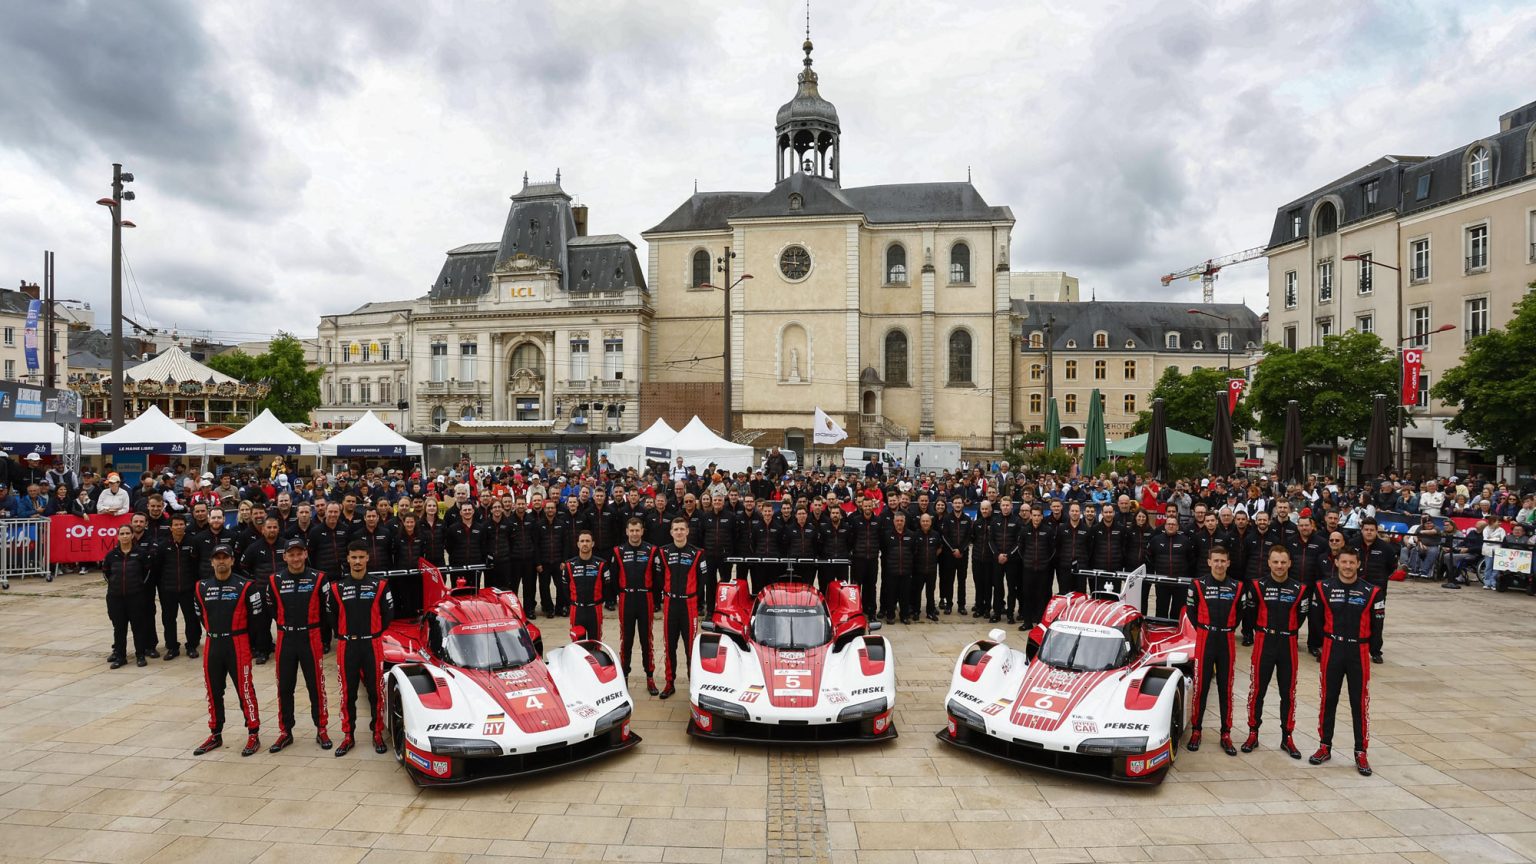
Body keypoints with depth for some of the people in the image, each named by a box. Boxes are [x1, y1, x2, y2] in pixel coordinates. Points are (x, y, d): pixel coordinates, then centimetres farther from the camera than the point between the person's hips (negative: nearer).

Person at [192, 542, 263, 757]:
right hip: (212, 645, 5)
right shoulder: (202, 587, 6)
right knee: (213, 691, 13)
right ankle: (215, 735, 27)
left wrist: (247, 642, 0)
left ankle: (253, 735, 6)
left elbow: (255, 617, -4)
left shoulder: (245, 586, -8)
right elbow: (203, 615, 18)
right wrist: (214, 633, 11)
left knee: (245, 690, -3)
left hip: (238, 645, -5)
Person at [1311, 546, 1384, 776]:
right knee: (1328, 700, 9)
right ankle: (1325, 746, 21)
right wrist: (1325, 642, 6)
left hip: (1359, 653, -1)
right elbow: (1317, 619, 6)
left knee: (1360, 703, 4)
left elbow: (1376, 624, 0)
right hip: (1332, 651, 1)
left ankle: (1360, 753, 15)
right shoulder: (1324, 588, -3)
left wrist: (1373, 649, -1)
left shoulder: (1371, 592, -4)